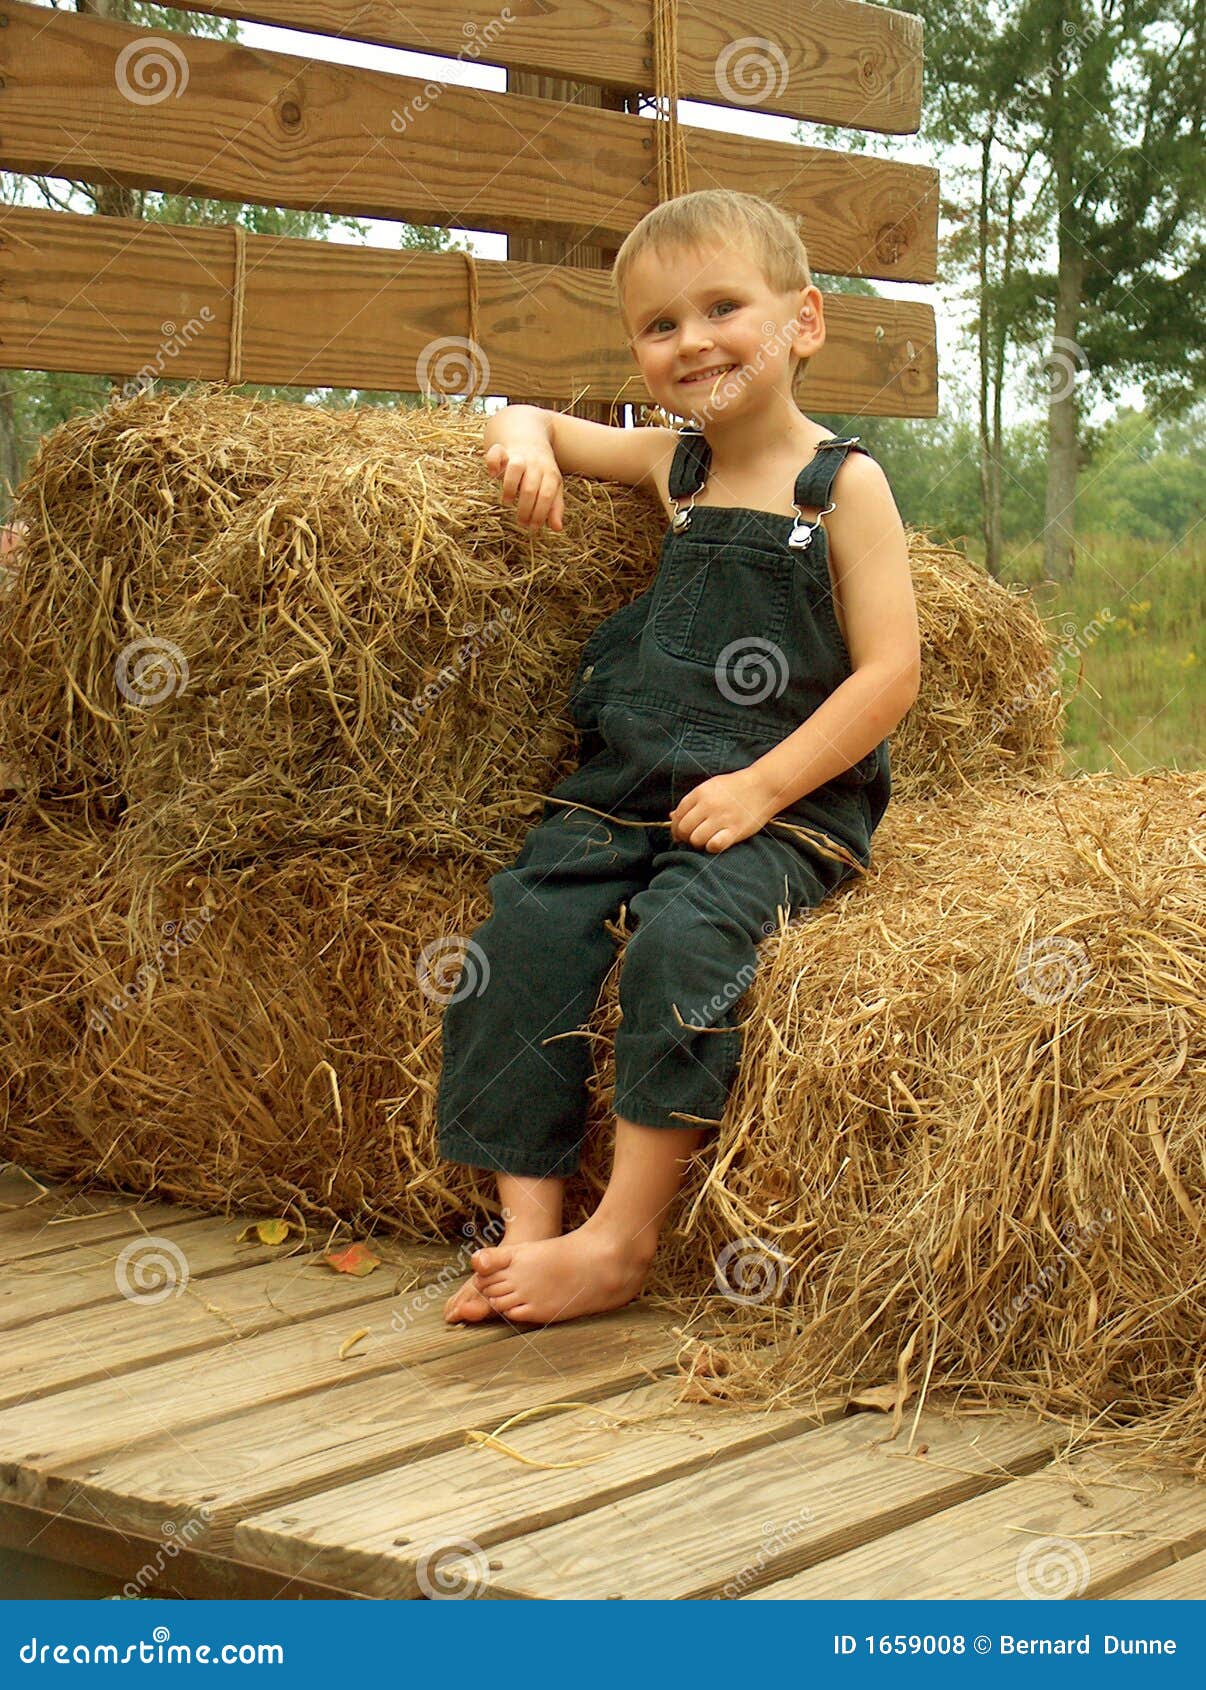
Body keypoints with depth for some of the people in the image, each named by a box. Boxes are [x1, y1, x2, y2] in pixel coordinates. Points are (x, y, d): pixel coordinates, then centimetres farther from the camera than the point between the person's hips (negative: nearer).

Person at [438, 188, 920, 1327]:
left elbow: (889, 672, -7)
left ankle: (621, 1238, -21)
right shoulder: (671, 465, 14)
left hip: (786, 805, -5)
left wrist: (763, 786, -15)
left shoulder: (842, 484, -1)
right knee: (525, 927, -17)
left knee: (683, 934, -30)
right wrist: (524, 442, 4)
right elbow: (536, 423, 30)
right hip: (629, 785, 6)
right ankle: (527, 1222, -13)